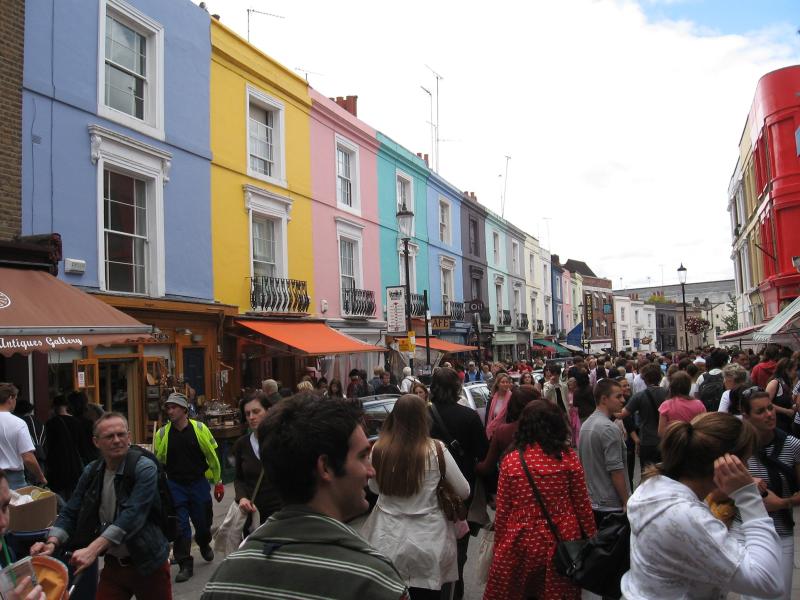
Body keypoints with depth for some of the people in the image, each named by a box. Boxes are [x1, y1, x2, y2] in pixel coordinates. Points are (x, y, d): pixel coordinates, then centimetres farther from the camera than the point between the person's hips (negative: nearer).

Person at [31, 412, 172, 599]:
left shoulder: (144, 469, -17)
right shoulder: (91, 472, 0)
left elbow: (132, 515, -28)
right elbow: (70, 513, 4)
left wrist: (93, 550, -36)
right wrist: (52, 542, -16)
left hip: (148, 564, -4)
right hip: (112, 563, 4)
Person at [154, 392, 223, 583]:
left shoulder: (200, 429, -9)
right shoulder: (162, 434, -5)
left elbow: (212, 456, -1)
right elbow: (158, 461, 4)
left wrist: (218, 482, 2)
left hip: (199, 483, 0)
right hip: (175, 486, 0)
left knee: (203, 521, 13)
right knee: (180, 525, -2)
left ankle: (204, 545, 45)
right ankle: (185, 565, 10)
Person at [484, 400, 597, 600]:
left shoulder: (510, 461, -7)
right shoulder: (568, 458, -7)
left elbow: (502, 510, -2)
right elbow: (582, 503, -1)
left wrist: (498, 545, 9)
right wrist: (591, 538, 11)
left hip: (521, 544, 0)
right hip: (562, 543, 1)